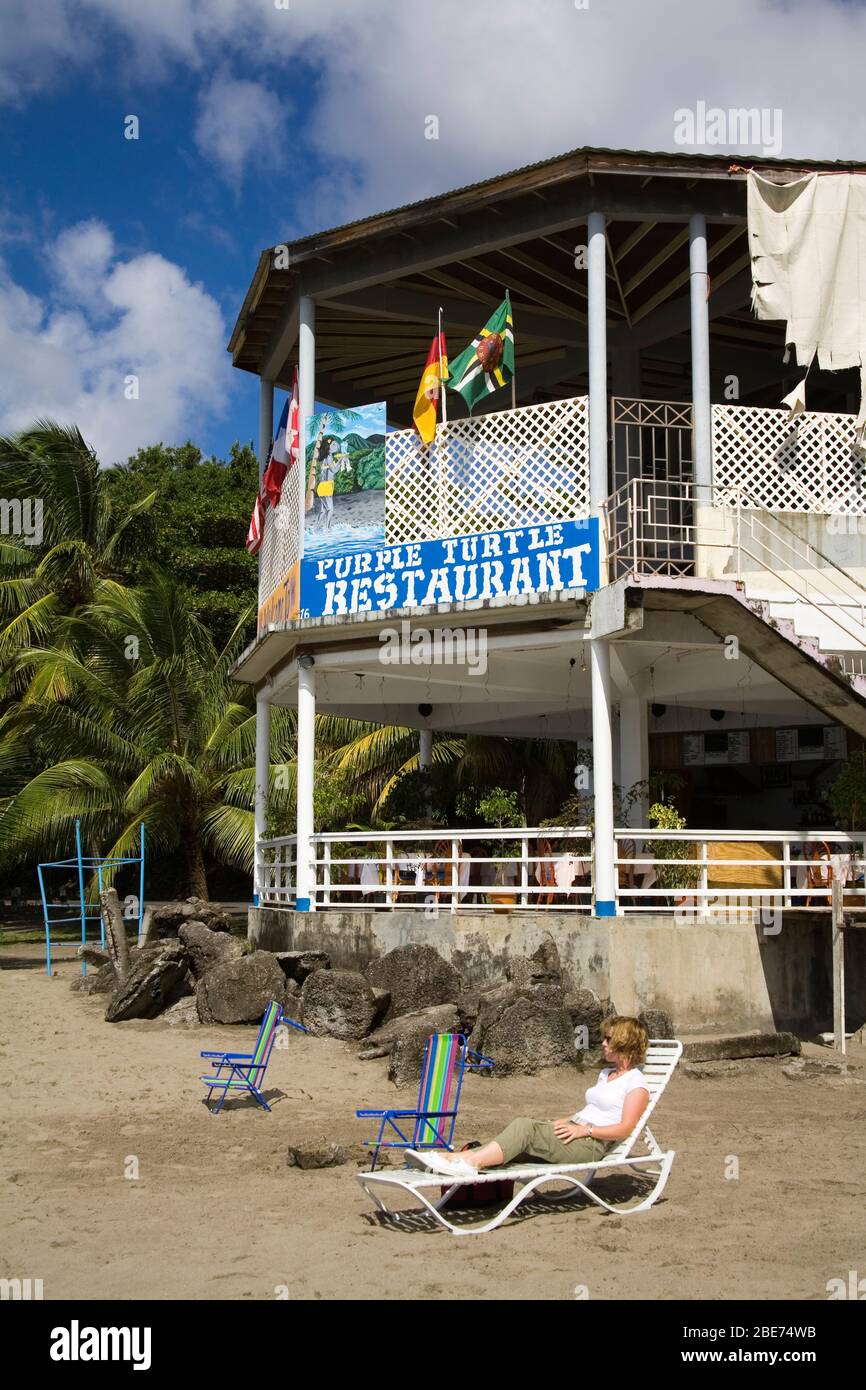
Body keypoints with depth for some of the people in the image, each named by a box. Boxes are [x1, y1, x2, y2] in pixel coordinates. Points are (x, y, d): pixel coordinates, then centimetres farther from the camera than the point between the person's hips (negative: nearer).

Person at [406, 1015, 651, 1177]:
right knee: (517, 1131, -17)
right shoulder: (606, 1073, 29)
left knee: (524, 1127, -28)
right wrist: (562, 1122, 13)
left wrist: (584, 1129, -16)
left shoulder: (636, 1083, -1)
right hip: (574, 1130, 8)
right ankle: (460, 1159, -32)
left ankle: (469, 1162, -40)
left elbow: (624, 1129, -11)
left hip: (591, 1143, -8)